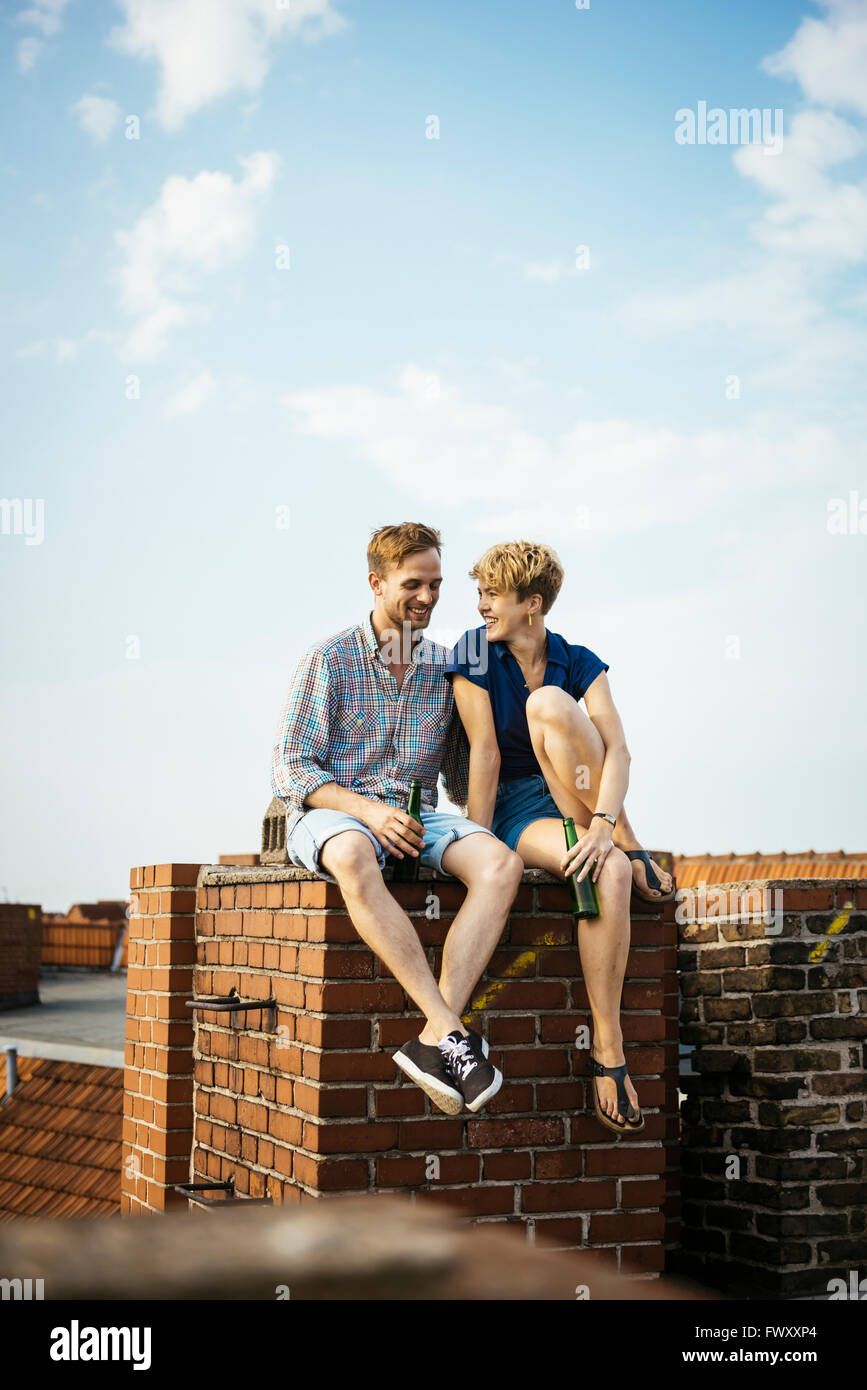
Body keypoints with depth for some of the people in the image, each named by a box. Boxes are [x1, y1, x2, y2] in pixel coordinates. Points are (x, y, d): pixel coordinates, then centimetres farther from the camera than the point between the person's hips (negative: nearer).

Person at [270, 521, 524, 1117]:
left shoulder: (445, 667, 12)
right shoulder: (330, 659, -1)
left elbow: (459, 774, 19)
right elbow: (290, 769, -5)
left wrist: (489, 819, -2)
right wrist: (367, 810, -20)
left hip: (416, 816, 4)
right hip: (331, 810, -4)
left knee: (501, 863, -28)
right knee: (354, 859, -42)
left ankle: (433, 1042, -38)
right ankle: (454, 1033, -42)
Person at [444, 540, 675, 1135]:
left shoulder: (579, 663, 1)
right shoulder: (475, 653, -4)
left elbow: (618, 748, -13)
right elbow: (485, 755, -11)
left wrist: (604, 824, -31)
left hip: (589, 805, 3)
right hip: (517, 812, -3)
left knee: (548, 703, -26)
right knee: (607, 874, -35)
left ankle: (632, 853, -23)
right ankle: (609, 1052, -31)